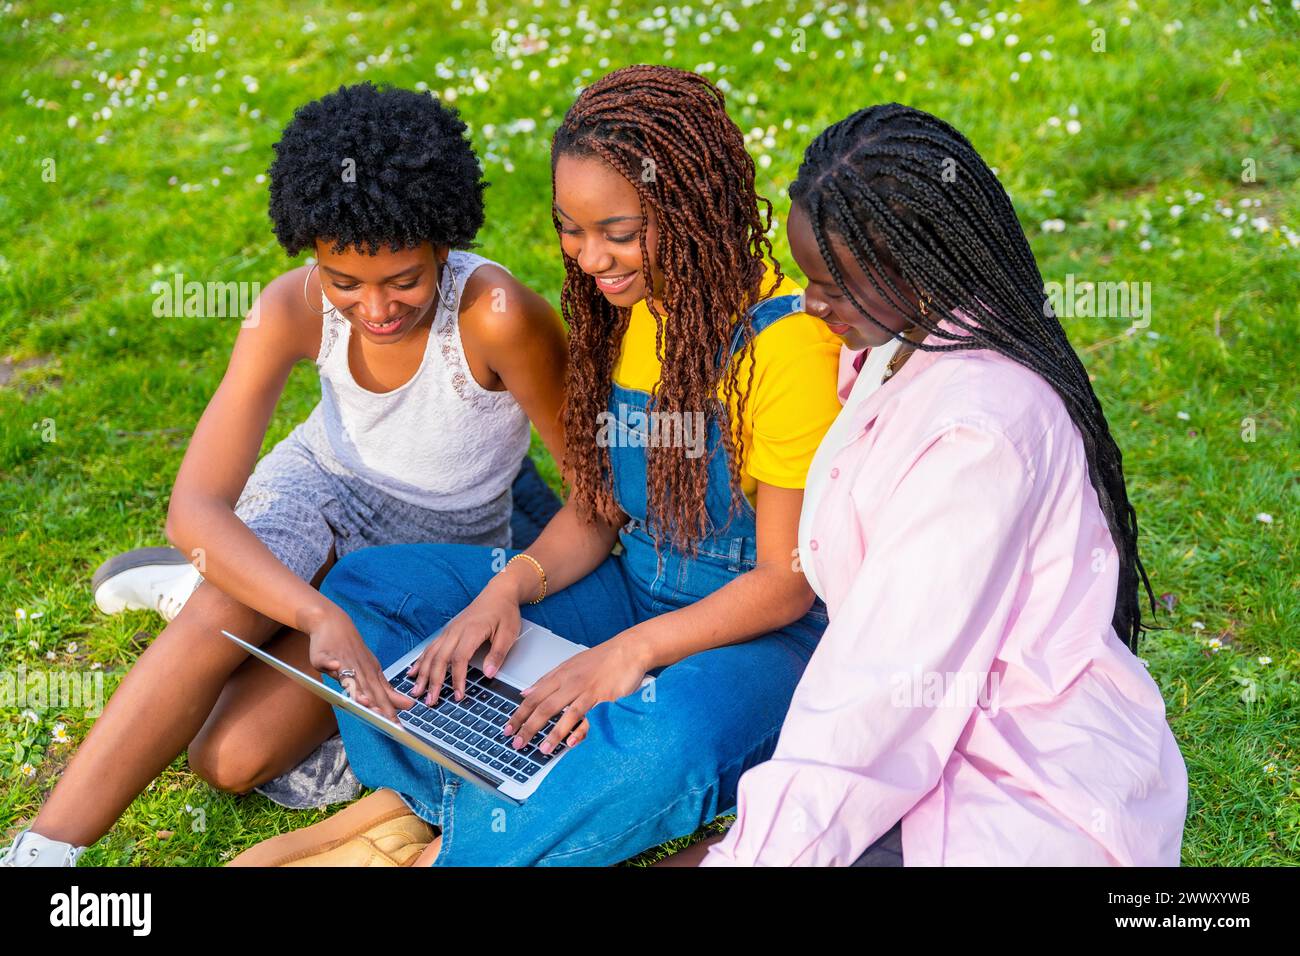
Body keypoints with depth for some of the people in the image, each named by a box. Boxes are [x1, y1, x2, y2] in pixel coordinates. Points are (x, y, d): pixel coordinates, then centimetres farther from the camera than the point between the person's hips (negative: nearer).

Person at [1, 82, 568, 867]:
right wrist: (318, 613, -43)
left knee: (236, 757, -17)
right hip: (321, 487, 2)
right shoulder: (295, 309, -23)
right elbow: (195, 508, -29)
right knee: (218, 616, -32)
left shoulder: (495, 315, -34)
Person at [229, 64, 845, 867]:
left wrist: (631, 652, -27)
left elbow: (788, 581, -18)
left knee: (667, 733, -42)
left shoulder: (784, 343, -21)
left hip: (757, 628, -7)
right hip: (634, 590, 7)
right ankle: (419, 798, -17)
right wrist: (512, 585, -11)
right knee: (366, 583, 0)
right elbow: (595, 509, 7)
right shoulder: (621, 309, 2)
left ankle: (448, 846, -21)